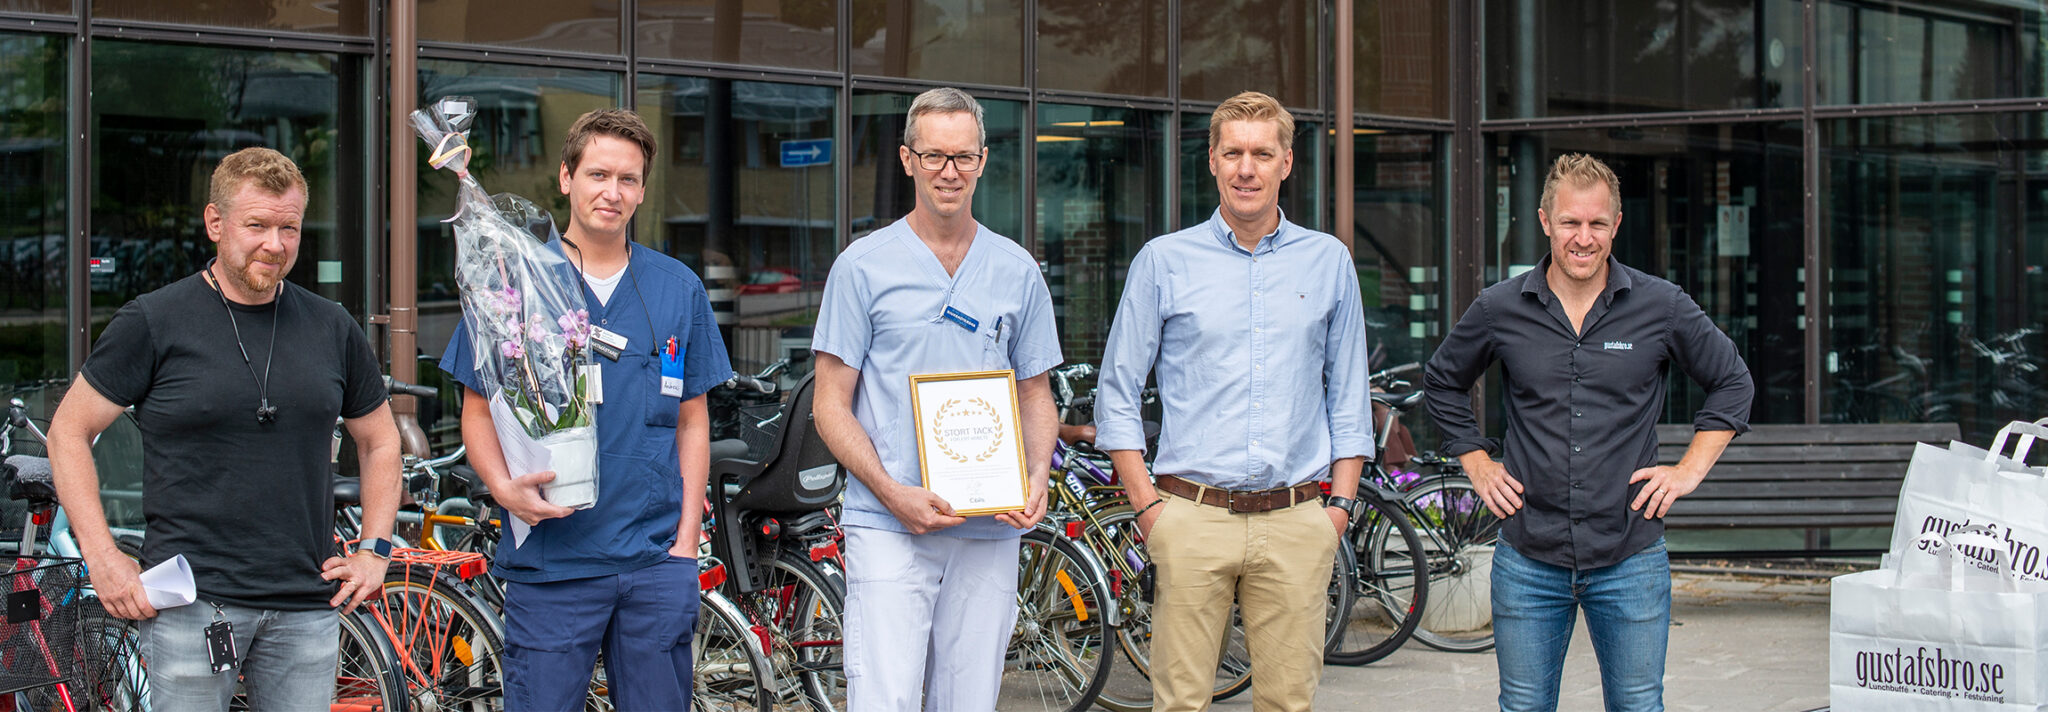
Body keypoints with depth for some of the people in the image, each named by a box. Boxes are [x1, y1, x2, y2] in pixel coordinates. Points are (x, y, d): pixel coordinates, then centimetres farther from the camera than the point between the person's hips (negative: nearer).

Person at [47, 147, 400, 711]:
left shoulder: (332, 328, 9)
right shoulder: (153, 322, -2)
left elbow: (379, 440, 22)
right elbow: (69, 432, 3)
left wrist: (374, 550, 11)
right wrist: (102, 557, -5)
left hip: (308, 605, 3)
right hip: (190, 601, -3)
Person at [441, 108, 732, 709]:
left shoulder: (679, 288, 9)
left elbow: (692, 420, 12)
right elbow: (479, 411, 5)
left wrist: (687, 537, 3)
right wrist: (505, 488, -14)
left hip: (657, 562, 2)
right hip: (550, 563, -2)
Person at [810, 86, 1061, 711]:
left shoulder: (1017, 271, 11)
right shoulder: (863, 266, 1)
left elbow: (1035, 393, 17)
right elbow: (831, 404, 0)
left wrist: (1037, 478, -3)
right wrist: (893, 493, -14)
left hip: (990, 532, 3)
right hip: (889, 526, -3)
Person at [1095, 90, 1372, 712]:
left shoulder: (1328, 261, 10)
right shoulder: (1164, 261, 5)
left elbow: (1348, 397, 15)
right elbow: (1117, 397, 7)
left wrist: (1340, 503, 6)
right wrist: (1147, 505, -2)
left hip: (1296, 523, 1)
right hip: (1193, 519, -1)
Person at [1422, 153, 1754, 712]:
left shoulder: (1662, 306, -1)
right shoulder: (1500, 309, 1)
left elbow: (1732, 382, 12)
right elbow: (1442, 383, 18)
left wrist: (1690, 470, 4)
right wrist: (1476, 464, 10)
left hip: (1630, 561, -1)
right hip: (1528, 563, 1)